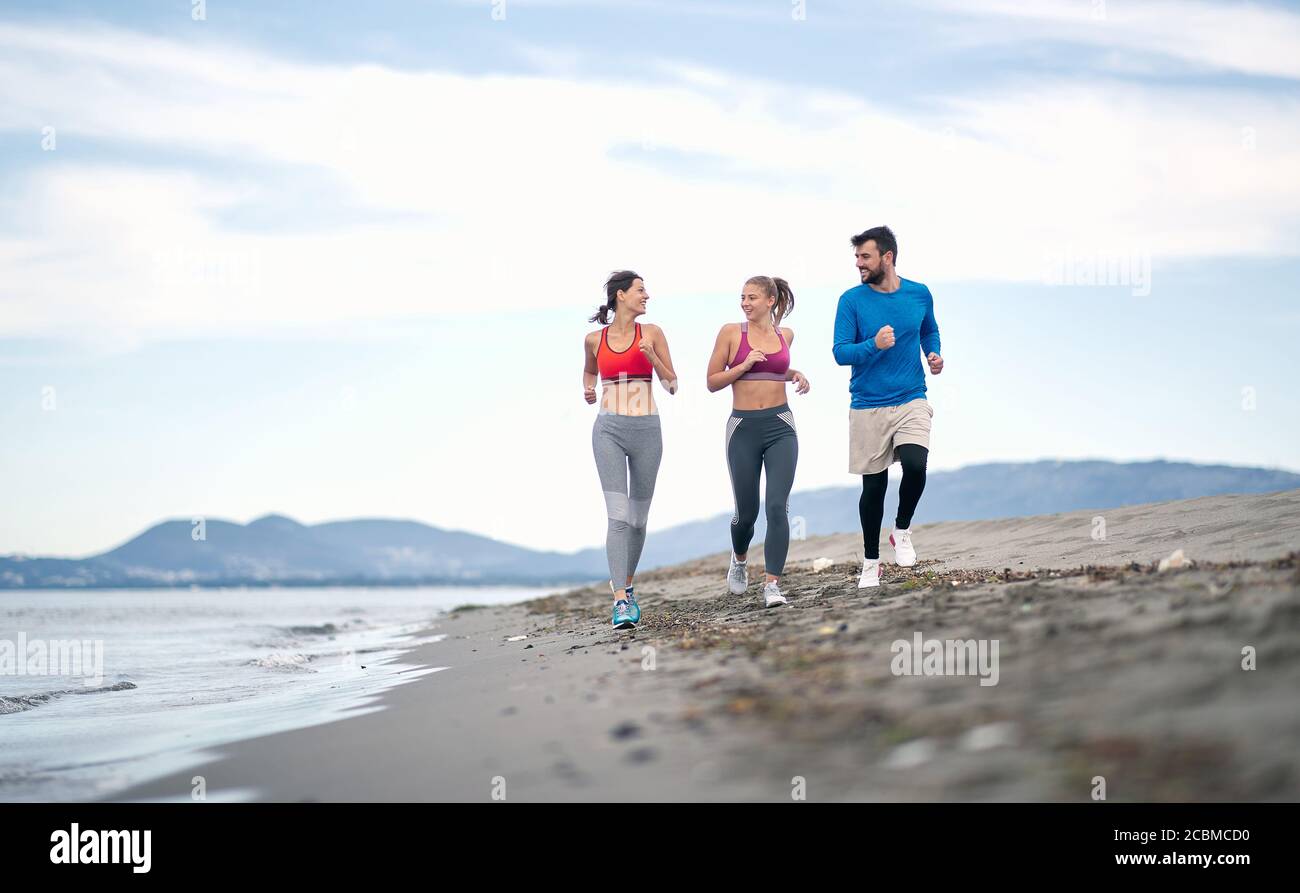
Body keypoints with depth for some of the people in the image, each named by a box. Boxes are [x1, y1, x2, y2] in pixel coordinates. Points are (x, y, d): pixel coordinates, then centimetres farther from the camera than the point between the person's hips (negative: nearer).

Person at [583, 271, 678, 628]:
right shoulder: (594, 340, 6)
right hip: (609, 429, -1)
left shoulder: (651, 333, 4)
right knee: (618, 515, -14)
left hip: (646, 430, 1)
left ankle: (626, 585, 32)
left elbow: (672, 386, 7)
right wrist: (588, 391, 6)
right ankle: (621, 602, -18)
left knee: (638, 518, 9)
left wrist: (653, 358, -10)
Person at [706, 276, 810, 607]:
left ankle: (773, 584, -12)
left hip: (780, 426, 1)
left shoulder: (785, 335, 9)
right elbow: (712, 382, 1)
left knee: (778, 506, -13)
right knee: (746, 511, 7)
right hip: (744, 427, -1)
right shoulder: (731, 332, 0)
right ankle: (739, 560, 39)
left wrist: (794, 375, 9)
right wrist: (745, 365, -11)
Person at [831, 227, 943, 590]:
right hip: (868, 407, -1)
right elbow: (840, 353, -8)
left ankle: (902, 531, 5)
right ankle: (870, 562, 22)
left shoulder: (919, 294, 3)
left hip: (911, 401, 1)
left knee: (915, 466, -22)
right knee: (873, 486, 5)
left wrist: (934, 354, 2)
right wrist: (874, 345, -24)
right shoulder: (852, 300, -4)